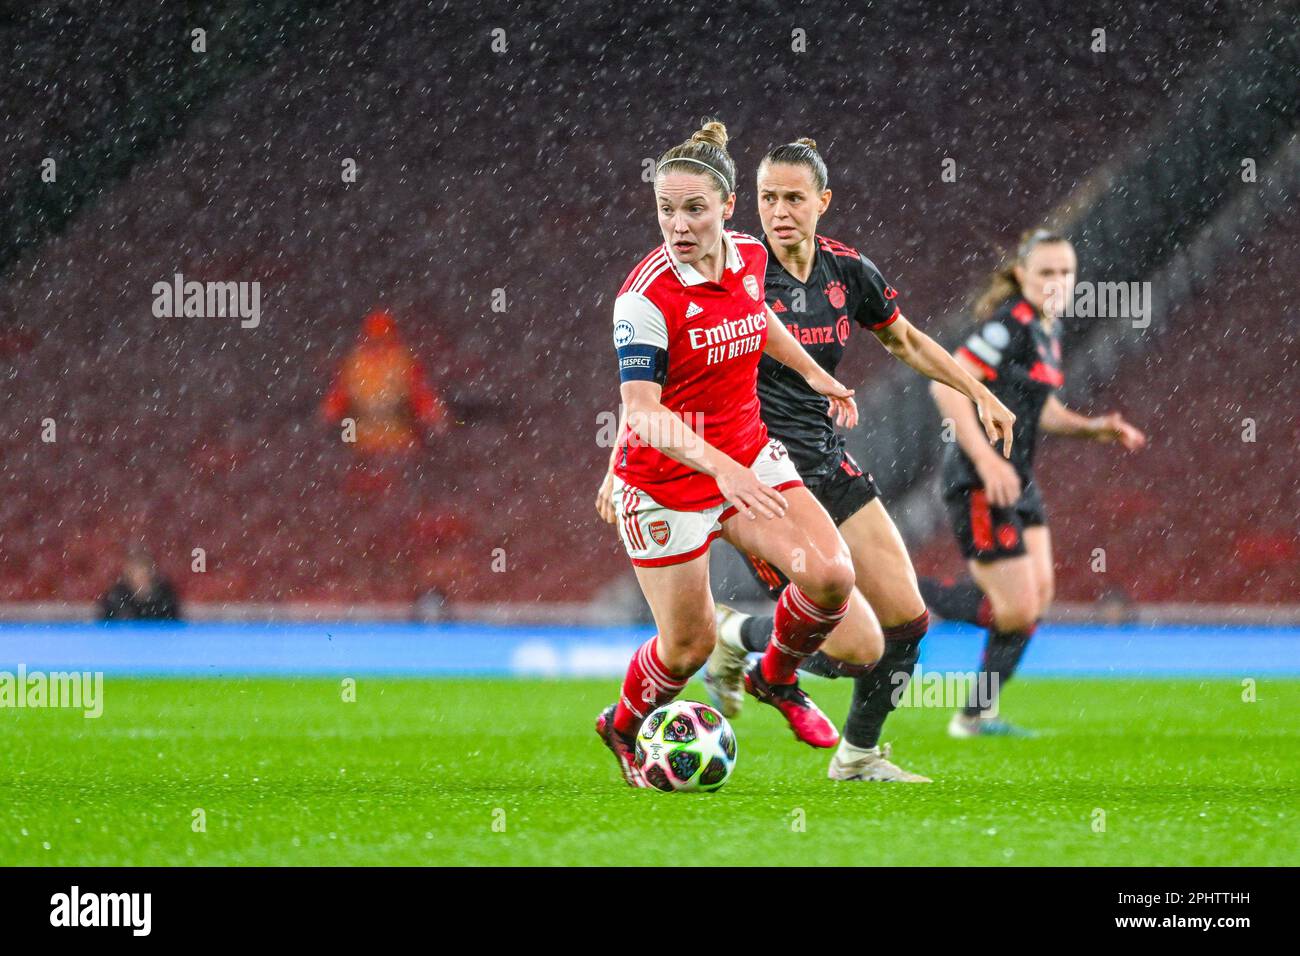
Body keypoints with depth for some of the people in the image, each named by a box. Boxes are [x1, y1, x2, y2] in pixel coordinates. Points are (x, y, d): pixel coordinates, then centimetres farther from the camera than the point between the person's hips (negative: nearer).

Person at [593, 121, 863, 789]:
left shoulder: (749, 257, -5)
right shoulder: (646, 297, -25)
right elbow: (642, 412, -31)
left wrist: (816, 375, 25)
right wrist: (720, 467, -44)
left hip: (747, 454, 5)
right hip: (665, 478, -5)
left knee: (830, 576, -13)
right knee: (690, 646, 2)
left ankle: (775, 678, 19)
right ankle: (622, 727, 35)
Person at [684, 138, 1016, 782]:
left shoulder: (849, 271, 2)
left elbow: (905, 342, 22)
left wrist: (979, 394, 22)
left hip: (828, 466, 7)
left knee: (907, 620, 5)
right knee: (859, 646, -13)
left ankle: (859, 755, 27)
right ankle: (730, 638, 13)